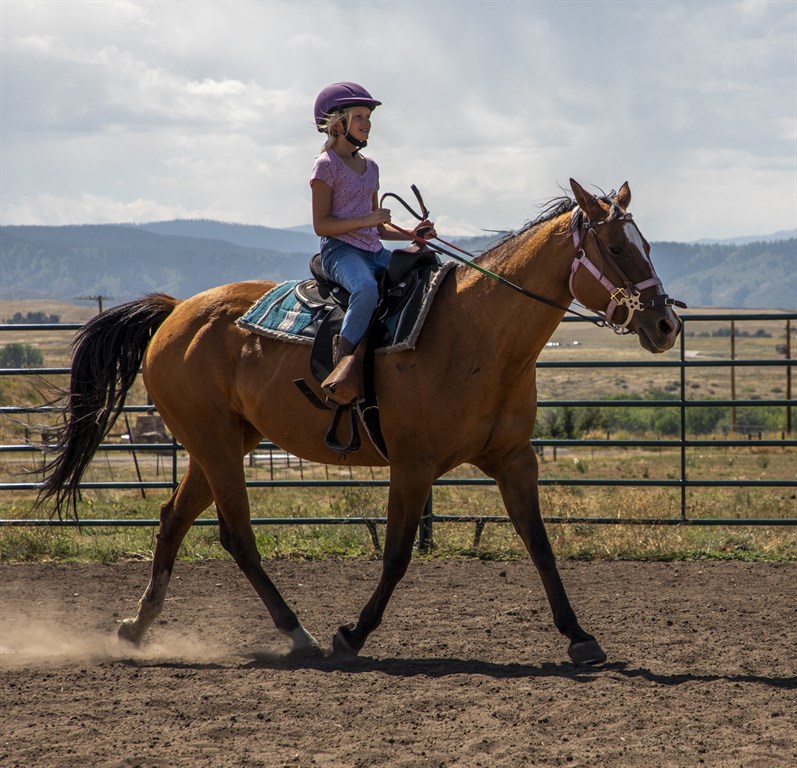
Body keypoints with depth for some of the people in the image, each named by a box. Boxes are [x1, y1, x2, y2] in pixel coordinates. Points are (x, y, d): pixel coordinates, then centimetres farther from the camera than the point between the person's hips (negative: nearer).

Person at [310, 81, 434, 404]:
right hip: (340, 250, -8)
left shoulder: (370, 167, 21)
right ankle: (344, 360, -32)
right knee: (366, 288, -40)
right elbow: (321, 224, -10)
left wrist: (411, 234, 9)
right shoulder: (326, 166, -3)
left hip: (373, 251, 8)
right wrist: (366, 220, -18)